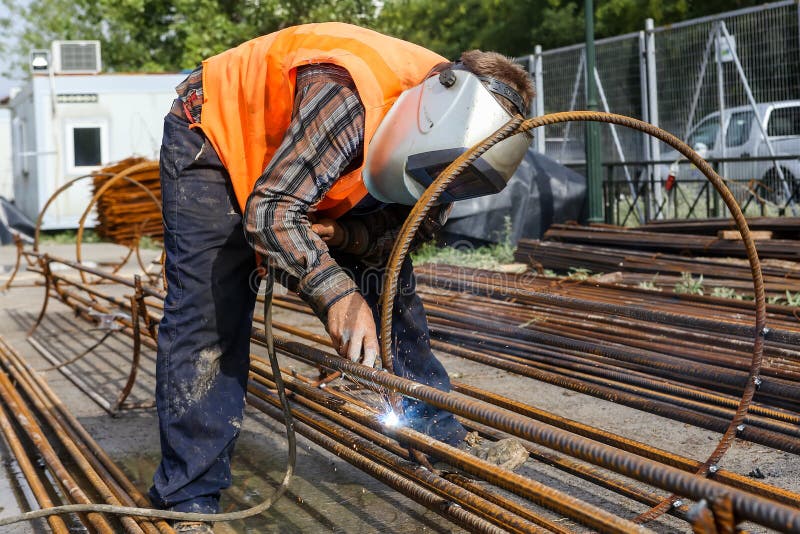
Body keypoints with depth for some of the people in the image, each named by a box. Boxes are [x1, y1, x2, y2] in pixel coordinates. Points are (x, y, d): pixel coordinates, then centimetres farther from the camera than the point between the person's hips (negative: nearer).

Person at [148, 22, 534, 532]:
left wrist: (337, 233, -29)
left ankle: (440, 438, 12)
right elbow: (269, 211, -40)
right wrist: (337, 292, -50)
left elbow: (416, 223, -11)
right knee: (208, 313, -15)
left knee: (390, 280, 0)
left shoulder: (449, 119, -16)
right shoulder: (353, 93, -41)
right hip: (216, 135, -7)